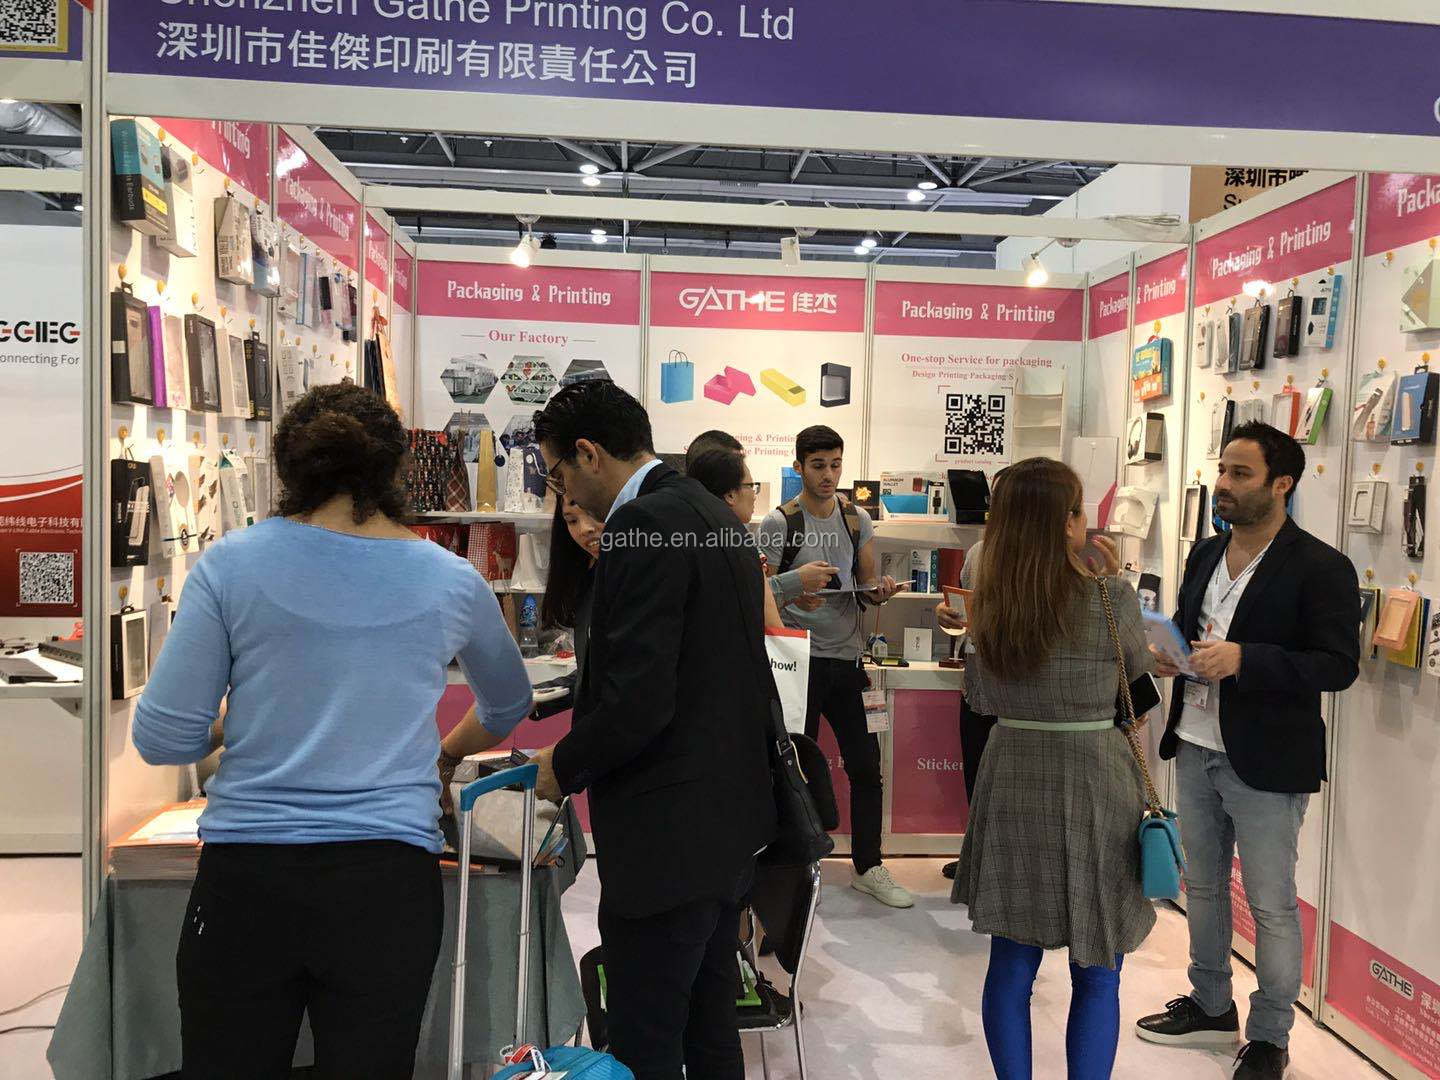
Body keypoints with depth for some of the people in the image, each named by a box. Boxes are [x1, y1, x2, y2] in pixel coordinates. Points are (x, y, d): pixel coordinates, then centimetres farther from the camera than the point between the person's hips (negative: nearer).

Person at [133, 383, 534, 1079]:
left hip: (246, 882, 0)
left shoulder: (232, 564, -4)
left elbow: (162, 739, -3)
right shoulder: (451, 582, 2)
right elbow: (508, 707, 21)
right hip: (388, 884, 1)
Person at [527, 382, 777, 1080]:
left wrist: (565, 767, -6)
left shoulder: (643, 528, -19)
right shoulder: (717, 517, 11)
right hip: (733, 820, 10)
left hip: (668, 838, -10)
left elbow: (635, 700, -25)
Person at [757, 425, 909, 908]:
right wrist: (795, 583, -23)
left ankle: (867, 867, 21)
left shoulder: (858, 520, 9)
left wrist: (881, 590, -9)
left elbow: (868, 587, 14)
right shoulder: (778, 523, -5)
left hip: (847, 658, 4)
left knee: (866, 765, 7)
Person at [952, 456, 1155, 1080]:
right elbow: (1138, 665, 7)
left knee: (1011, 966, 13)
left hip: (1012, 779, 4)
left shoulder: (989, 603, -1)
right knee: (1097, 976, 12)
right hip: (1091, 782, -3)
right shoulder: (1110, 600, -13)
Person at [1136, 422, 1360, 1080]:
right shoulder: (1205, 556, 9)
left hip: (1265, 761, -7)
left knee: (1272, 905, 6)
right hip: (1196, 750, 7)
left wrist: (1243, 659, -27)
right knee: (1201, 885, 19)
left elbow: (1338, 665, -17)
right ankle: (1211, 1009, 37)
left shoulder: (1320, 568, -12)